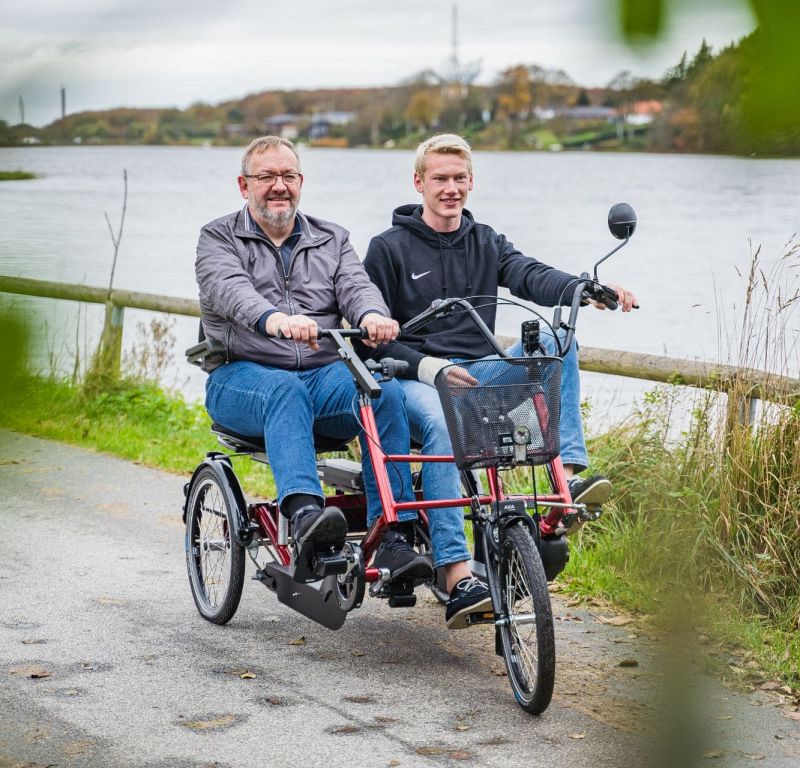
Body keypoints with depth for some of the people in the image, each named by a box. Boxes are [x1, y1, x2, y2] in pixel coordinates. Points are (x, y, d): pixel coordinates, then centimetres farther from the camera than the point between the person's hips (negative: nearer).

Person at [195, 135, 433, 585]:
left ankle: (391, 540, -32)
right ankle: (306, 516, -57)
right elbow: (230, 290, -13)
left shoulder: (332, 239, 20)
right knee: (287, 390, -38)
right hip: (242, 377, -3)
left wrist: (372, 315, -27)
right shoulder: (219, 239, 9)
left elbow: (356, 286, 1)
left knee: (386, 390, -28)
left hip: (324, 374, 3)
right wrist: (274, 319, -37)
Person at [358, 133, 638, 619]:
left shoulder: (486, 244, 15)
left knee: (554, 340, -17)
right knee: (441, 424, -38)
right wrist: (428, 367, -19)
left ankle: (569, 472, -27)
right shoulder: (389, 249, 3)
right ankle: (457, 575, -44)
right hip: (414, 380, -4)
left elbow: (532, 277, -6)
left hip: (477, 376, 5)